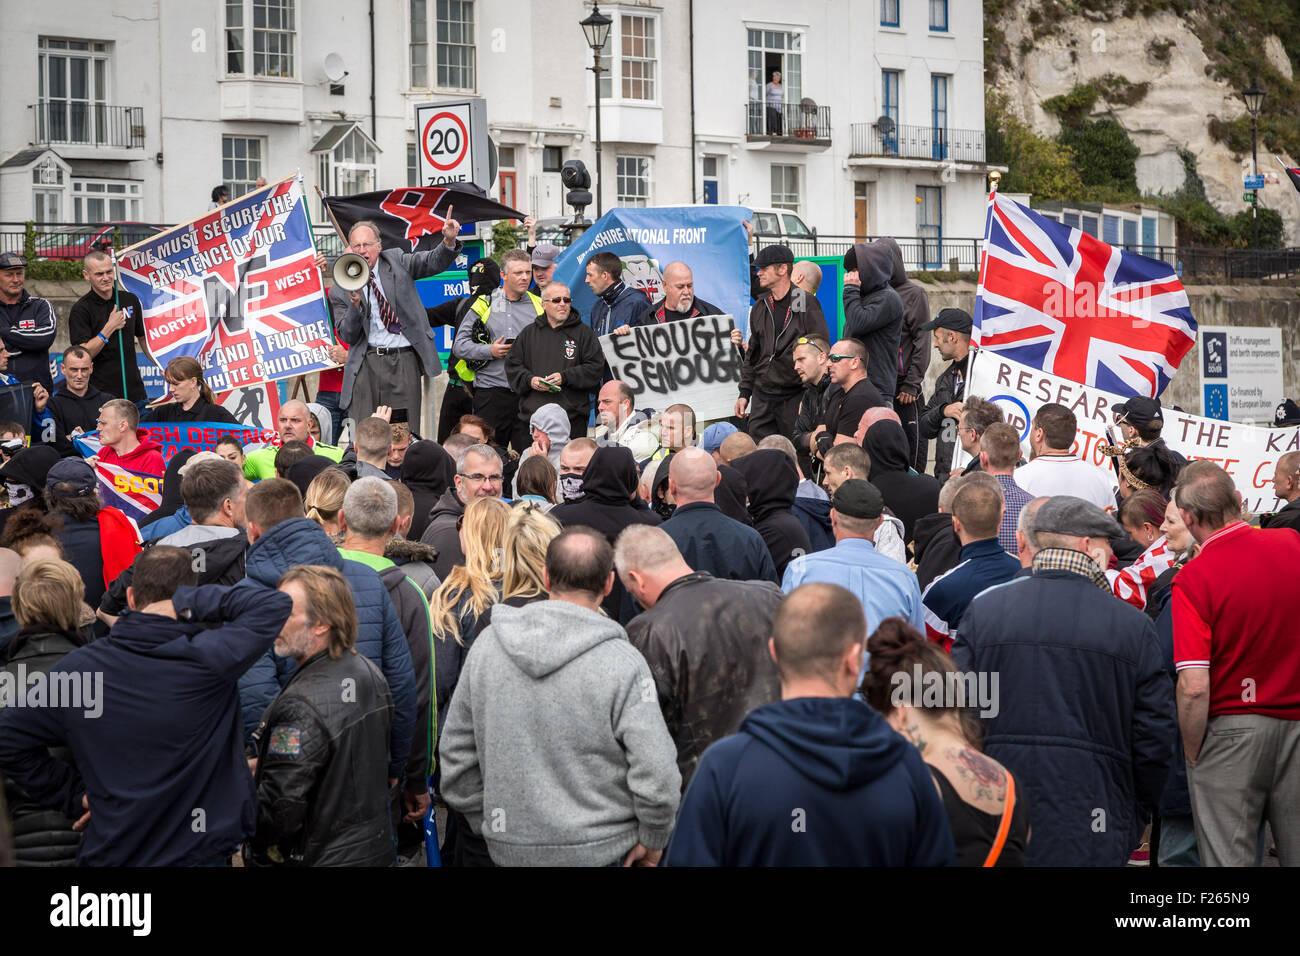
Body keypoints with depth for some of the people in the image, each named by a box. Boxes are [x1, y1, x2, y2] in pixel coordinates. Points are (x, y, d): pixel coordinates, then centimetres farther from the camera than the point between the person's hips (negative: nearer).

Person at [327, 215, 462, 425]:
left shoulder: (396, 261, 9)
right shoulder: (341, 289, 7)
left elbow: (434, 263, -2)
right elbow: (347, 337, 3)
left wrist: (449, 242, -22)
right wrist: (355, 304, -14)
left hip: (404, 360, 0)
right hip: (367, 364, 0)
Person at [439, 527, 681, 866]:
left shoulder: (487, 644, 0)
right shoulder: (623, 663, -13)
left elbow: (456, 751, 8)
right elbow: (657, 773, -16)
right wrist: (652, 841, 0)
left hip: (509, 849, 4)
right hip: (601, 850, -4)